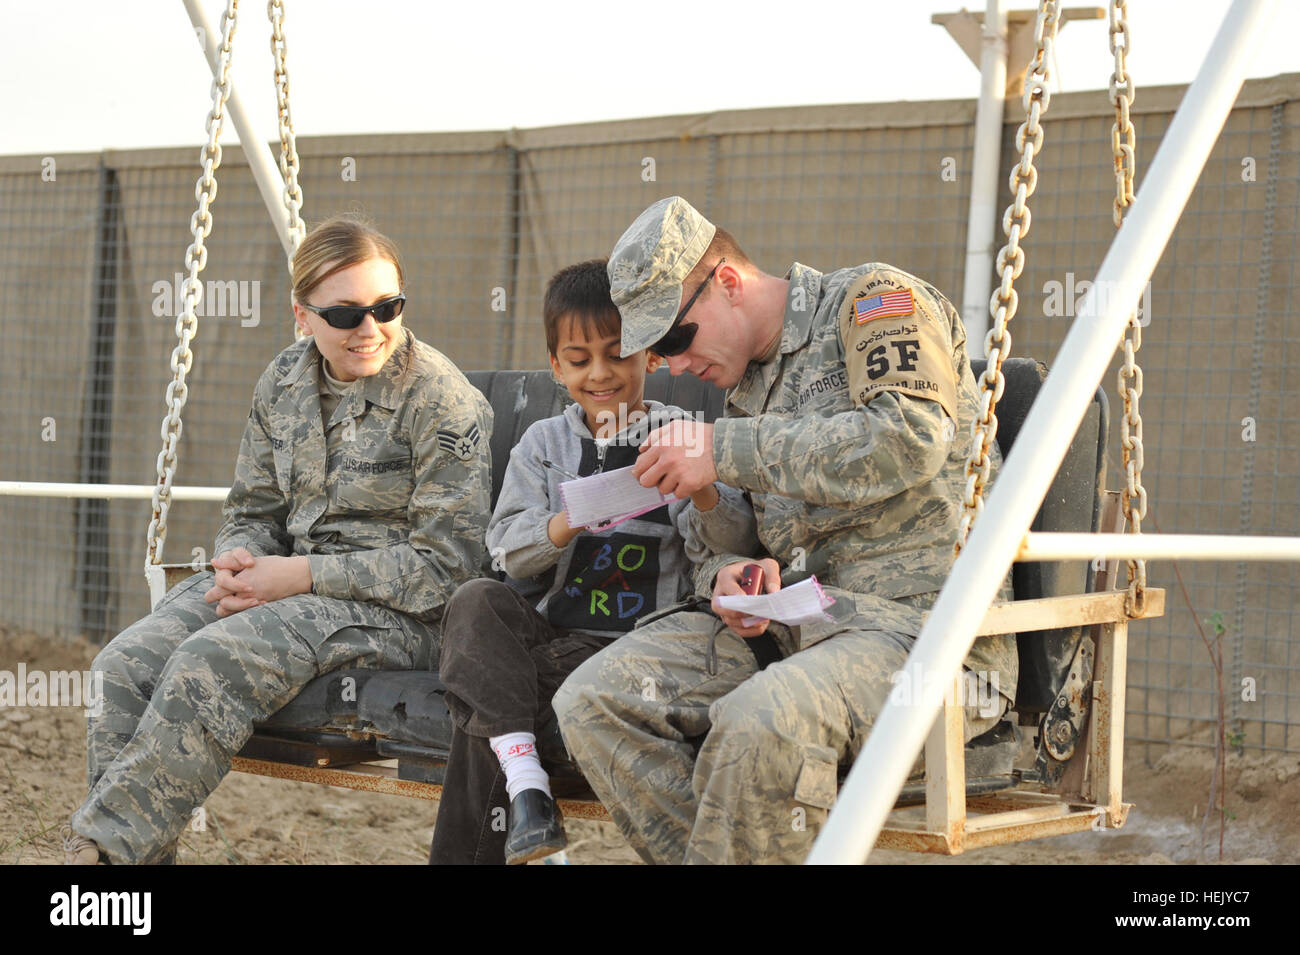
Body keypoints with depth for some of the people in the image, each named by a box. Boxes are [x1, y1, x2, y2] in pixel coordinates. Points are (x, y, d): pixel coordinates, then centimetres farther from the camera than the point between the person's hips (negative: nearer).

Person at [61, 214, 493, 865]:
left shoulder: (442, 400, -10)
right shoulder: (283, 383, 10)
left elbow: (444, 564, -13)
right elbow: (252, 510, 17)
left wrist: (301, 576, -17)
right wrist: (239, 564, -9)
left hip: (392, 609, -7)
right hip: (280, 579, 7)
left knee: (210, 661, -31)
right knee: (124, 667, -18)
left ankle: (102, 846, -23)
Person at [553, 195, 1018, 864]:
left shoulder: (875, 299, 0)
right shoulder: (744, 384, 22)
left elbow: (910, 441, -19)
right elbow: (724, 534, 27)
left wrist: (725, 448, -15)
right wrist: (728, 575, 1)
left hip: (925, 625, -7)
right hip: (794, 629, 8)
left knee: (762, 722, -37)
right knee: (592, 700, -14)